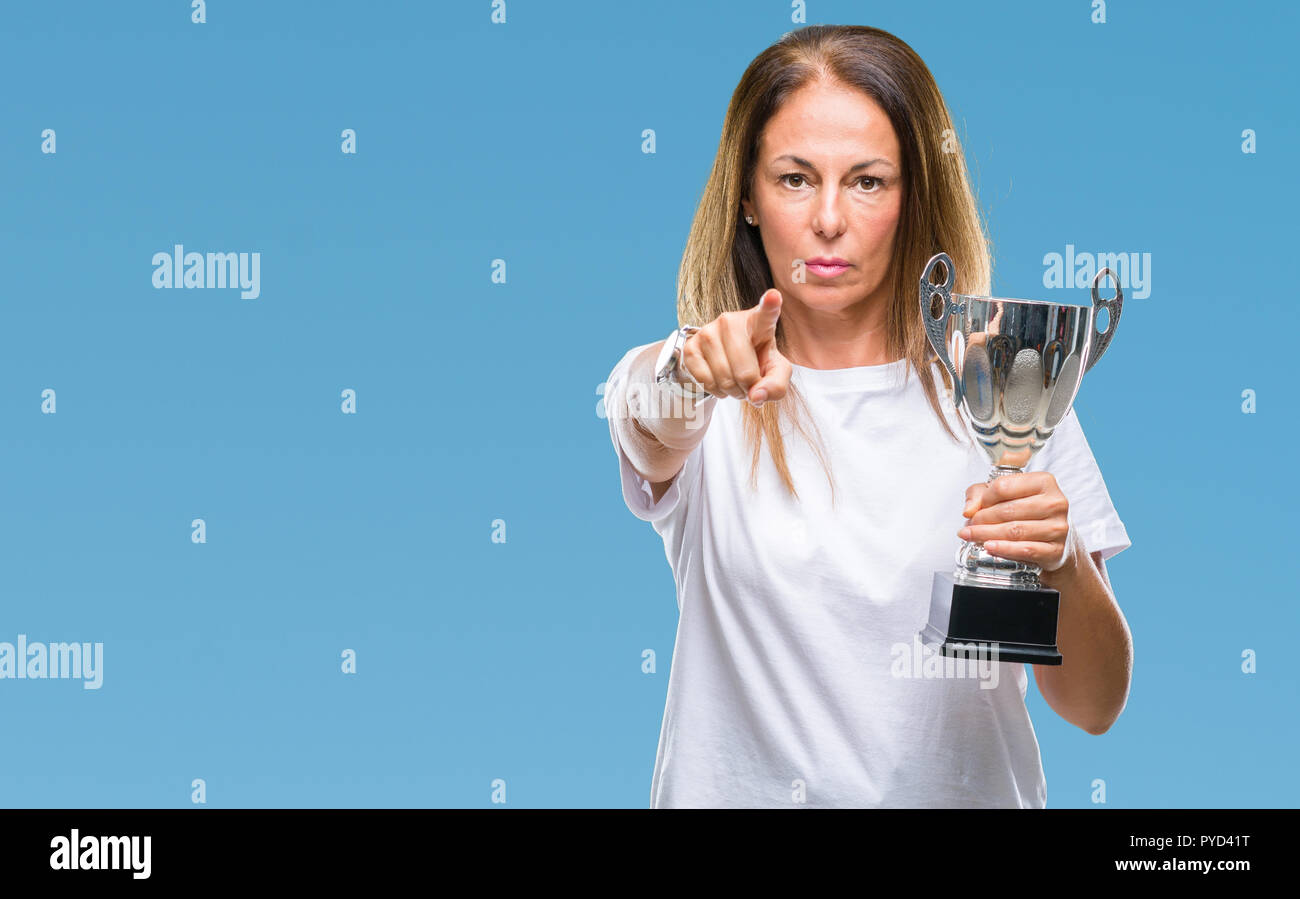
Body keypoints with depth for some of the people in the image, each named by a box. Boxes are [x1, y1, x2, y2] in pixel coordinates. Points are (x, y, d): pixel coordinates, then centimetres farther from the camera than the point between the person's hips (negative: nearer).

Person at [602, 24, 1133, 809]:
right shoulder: (689, 387, 3)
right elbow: (653, 431, -21)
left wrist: (1062, 561, -15)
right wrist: (693, 375, -41)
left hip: (965, 790, -1)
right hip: (740, 788, 1)